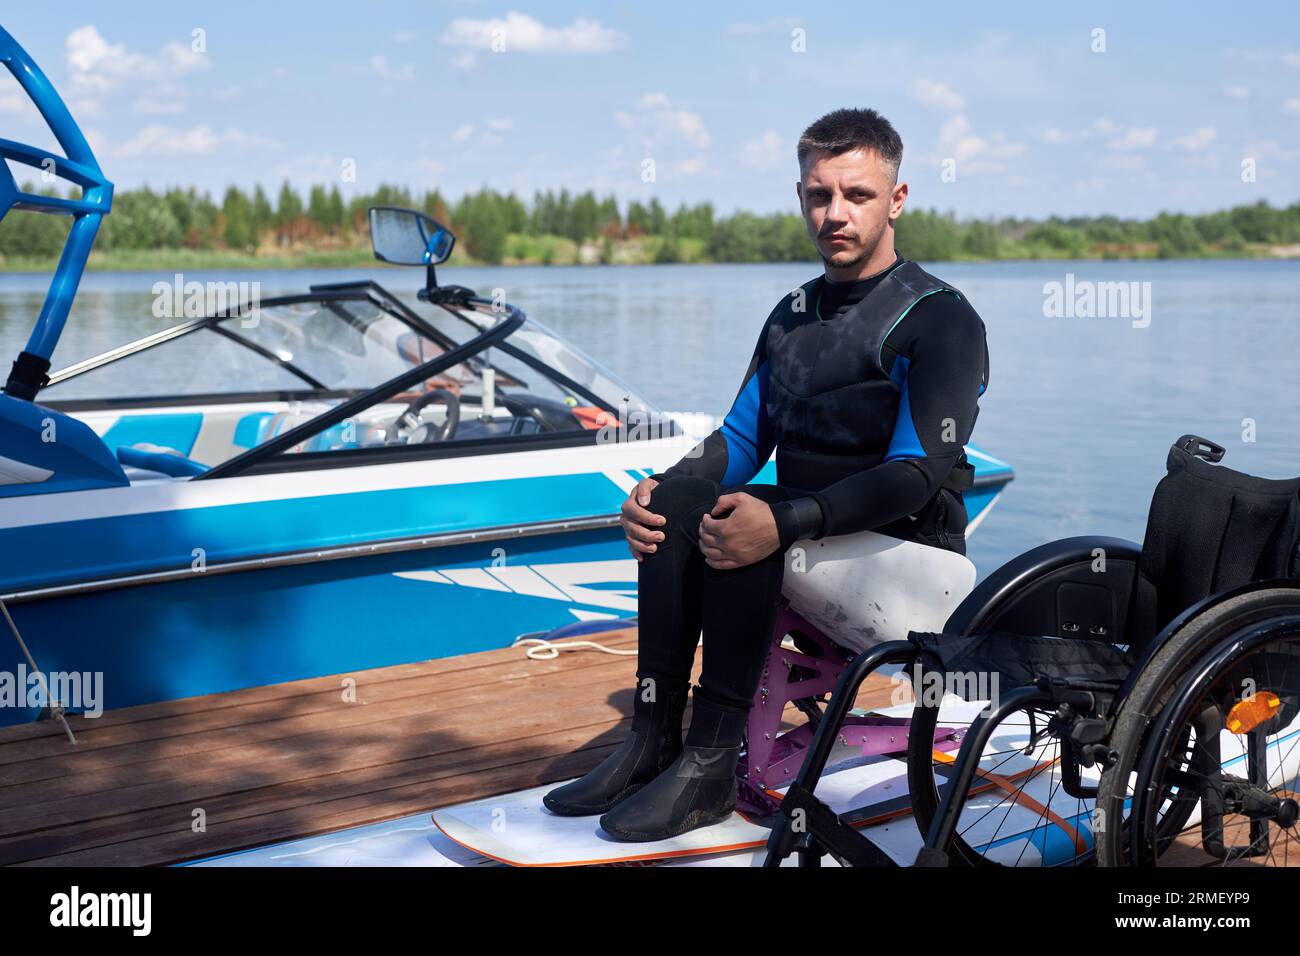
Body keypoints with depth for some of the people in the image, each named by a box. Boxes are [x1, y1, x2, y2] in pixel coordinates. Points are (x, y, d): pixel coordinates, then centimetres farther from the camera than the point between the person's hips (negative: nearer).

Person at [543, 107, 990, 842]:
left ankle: (711, 766, -26)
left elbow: (917, 473, -20)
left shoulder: (941, 319, -9)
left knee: (744, 523, -32)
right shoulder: (793, 314, 15)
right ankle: (653, 741, -21)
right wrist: (657, 488, -10)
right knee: (680, 500, -20)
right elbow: (743, 437, 12)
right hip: (805, 527, 7)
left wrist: (786, 521, -35)